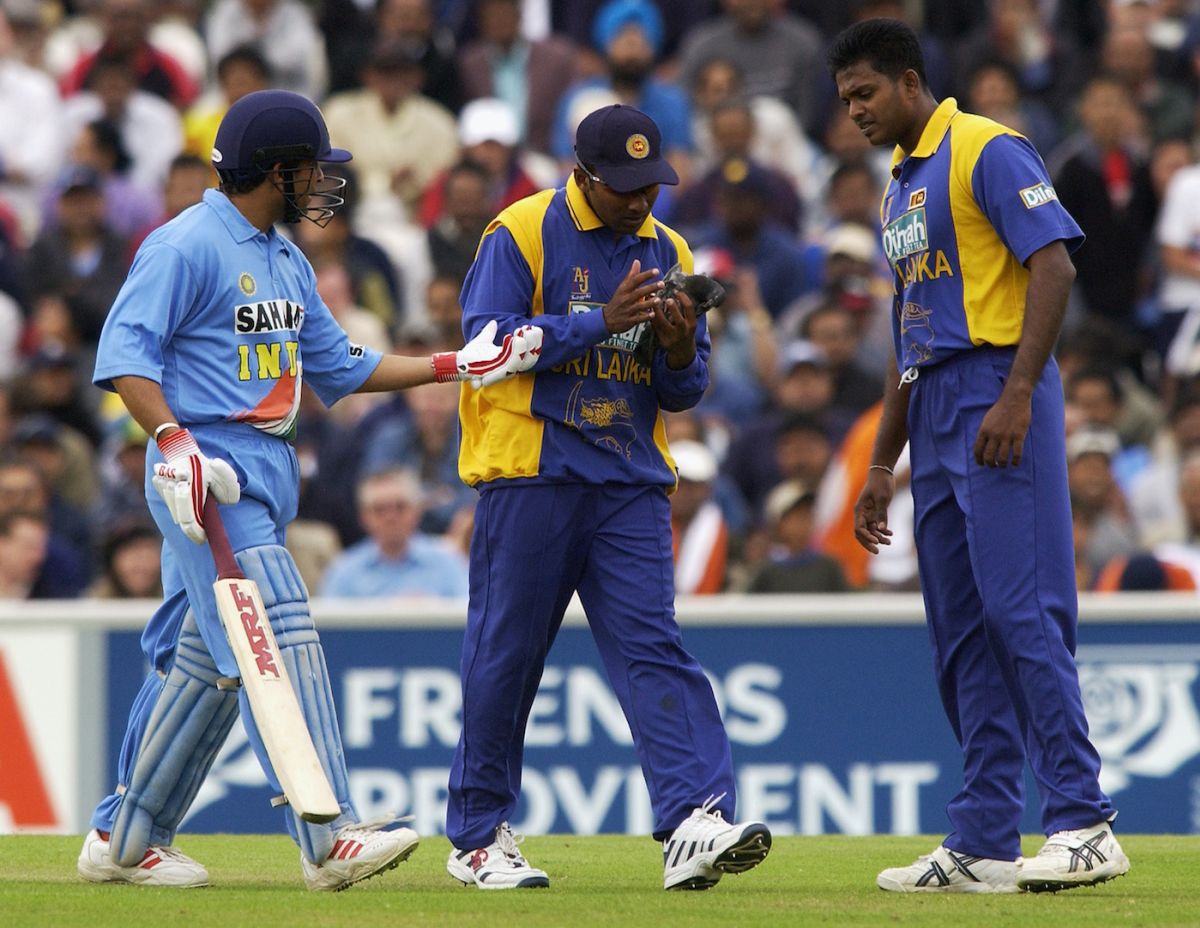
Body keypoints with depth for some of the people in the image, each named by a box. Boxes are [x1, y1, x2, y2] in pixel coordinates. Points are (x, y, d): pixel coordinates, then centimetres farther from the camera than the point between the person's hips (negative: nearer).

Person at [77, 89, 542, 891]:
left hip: (269, 477, 10)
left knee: (204, 661, 11)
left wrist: (458, 366, 18)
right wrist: (174, 443, -29)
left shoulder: (287, 262, 20)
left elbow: (340, 367, 25)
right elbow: (124, 352, -16)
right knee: (278, 638, -17)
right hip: (210, 477, -10)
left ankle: (124, 840, 19)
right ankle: (328, 839, -22)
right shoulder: (187, 246, -9)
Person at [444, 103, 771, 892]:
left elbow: (684, 394, 14)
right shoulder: (522, 234, -3)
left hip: (631, 481, 4)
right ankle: (478, 835, 14)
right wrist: (601, 322, -20)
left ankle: (695, 825, -21)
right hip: (529, 472, -4)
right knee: (507, 651, 2)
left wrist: (681, 353, -10)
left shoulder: (666, 252, 12)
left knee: (653, 646, -8)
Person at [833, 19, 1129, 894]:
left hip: (1001, 401, -9)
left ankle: (1083, 826, -18)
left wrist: (1017, 395, -23)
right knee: (961, 630, 7)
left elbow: (1053, 266, -15)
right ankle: (982, 845, 8)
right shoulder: (901, 187, 22)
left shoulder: (988, 151, -6)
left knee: (1021, 609, -16)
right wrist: (882, 466, 22)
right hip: (935, 412, 10)